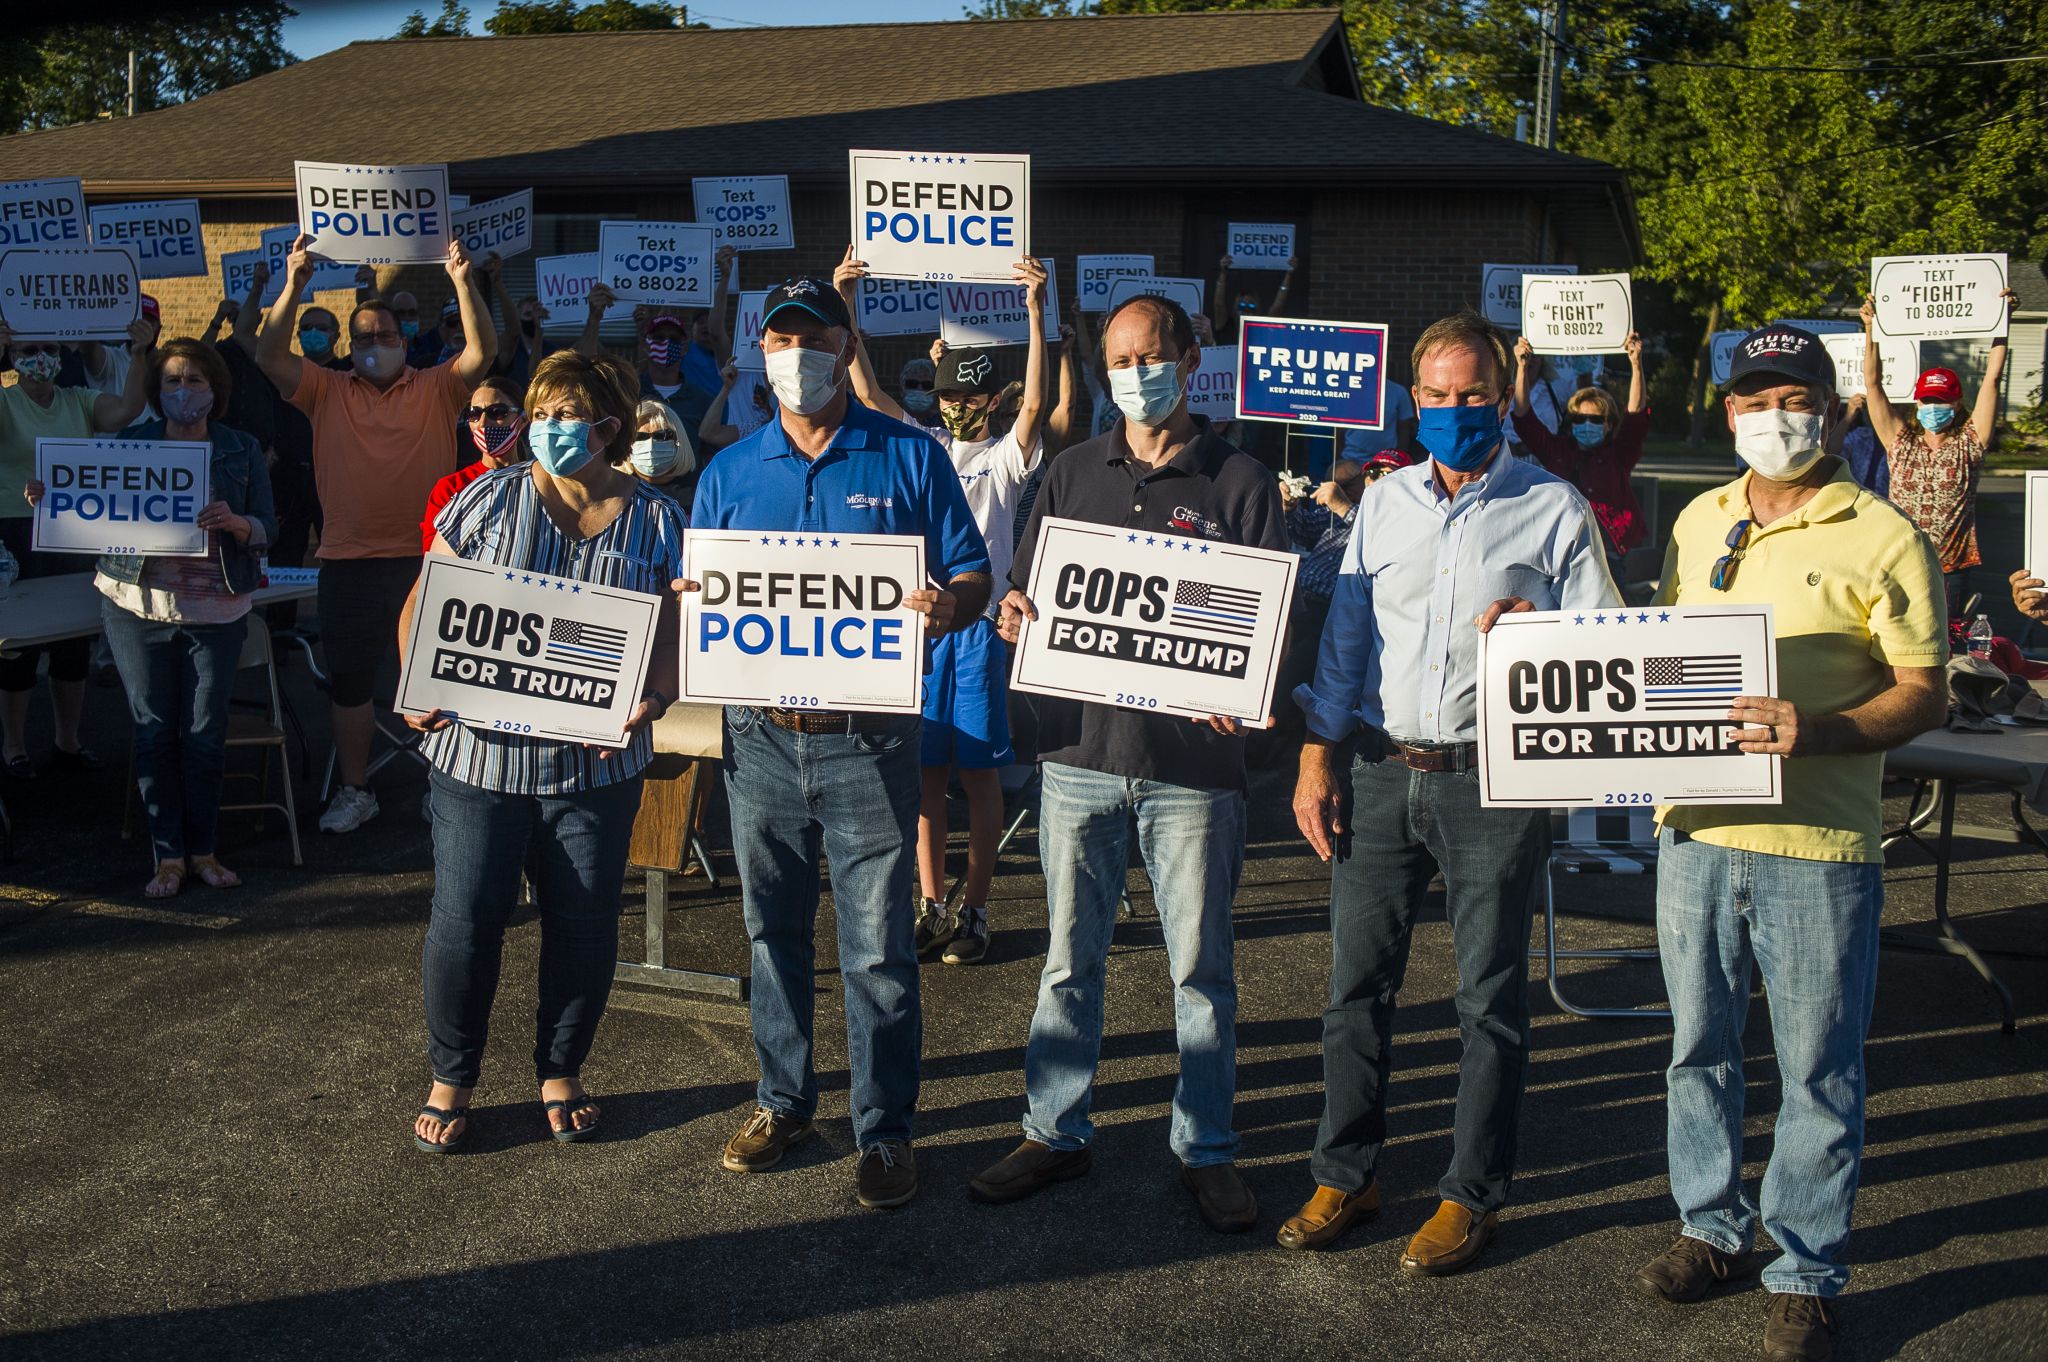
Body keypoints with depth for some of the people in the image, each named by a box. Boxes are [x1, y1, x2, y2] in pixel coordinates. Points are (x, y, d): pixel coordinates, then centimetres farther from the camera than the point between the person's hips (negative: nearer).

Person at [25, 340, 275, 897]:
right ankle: (168, 855, 12)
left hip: (216, 611, 0)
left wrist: (235, 522, -22)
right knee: (154, 730, 3)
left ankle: (202, 850, 16)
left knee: (206, 732, 2)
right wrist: (48, 496, -18)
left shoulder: (242, 451, 5)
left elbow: (267, 526, 0)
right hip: (138, 605, 1)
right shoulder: (131, 443, 6)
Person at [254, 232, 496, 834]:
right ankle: (354, 790, 22)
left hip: (423, 559, -2)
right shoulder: (327, 391, 7)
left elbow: (483, 352, -10)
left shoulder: (436, 390, 4)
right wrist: (294, 285, -14)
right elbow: (269, 357, -5)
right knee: (350, 681, 10)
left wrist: (462, 282, -21)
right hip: (348, 562, 2)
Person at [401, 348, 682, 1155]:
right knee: (464, 922, 2)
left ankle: (561, 1072, 30)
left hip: (595, 762, 1)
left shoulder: (653, 520, 3)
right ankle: (451, 1080, 23)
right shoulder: (489, 499, 3)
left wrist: (651, 701, -16)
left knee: (584, 925, 9)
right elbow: (424, 603, 5)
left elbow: (672, 632, 3)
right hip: (481, 750, 0)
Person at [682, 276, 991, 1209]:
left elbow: (973, 578, 1)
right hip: (761, 737, 3)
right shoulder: (729, 472, 9)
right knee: (774, 931, 15)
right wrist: (690, 606, -11)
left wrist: (949, 604, -22)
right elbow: (697, 600, 12)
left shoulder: (910, 458, 0)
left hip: (868, 738, -3)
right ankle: (783, 1097, 31)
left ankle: (884, 1126, 15)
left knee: (877, 947, 1)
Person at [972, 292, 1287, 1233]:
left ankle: (1205, 1148, 20)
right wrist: (1014, 615, -9)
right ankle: (1055, 1130, 25)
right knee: (1068, 959, 11)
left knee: (1201, 966, 6)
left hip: (1193, 762, -3)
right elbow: (1026, 598, 15)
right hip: (1081, 750, 3)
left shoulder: (1240, 482, 1)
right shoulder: (1071, 476, 12)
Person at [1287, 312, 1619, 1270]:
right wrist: (1316, 759, 6)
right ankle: (1345, 1176, 23)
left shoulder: (1556, 510, 1)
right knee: (1357, 979, 8)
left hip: (1495, 783, -3)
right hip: (1382, 773, 4)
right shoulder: (1382, 501, 12)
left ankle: (1472, 1193, 20)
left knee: (1490, 994, 5)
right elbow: (1344, 634, 12)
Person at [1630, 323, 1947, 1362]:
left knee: (1818, 1070, 5)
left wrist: (1818, 731, -25)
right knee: (1699, 1045, 15)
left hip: (1817, 845, -5)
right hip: (1696, 828, 5)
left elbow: (1925, 692, -9)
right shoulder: (1699, 522, 11)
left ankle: (1805, 1272, 19)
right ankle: (1712, 1226, 33)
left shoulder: (1881, 538, -5)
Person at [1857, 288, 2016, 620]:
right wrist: (1871, 328, -3)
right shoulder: (1900, 442, 6)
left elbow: (1992, 378, -2)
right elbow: (1873, 382, 3)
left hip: (1951, 567, -1)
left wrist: (2002, 322, -6)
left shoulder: (1969, 444, 3)